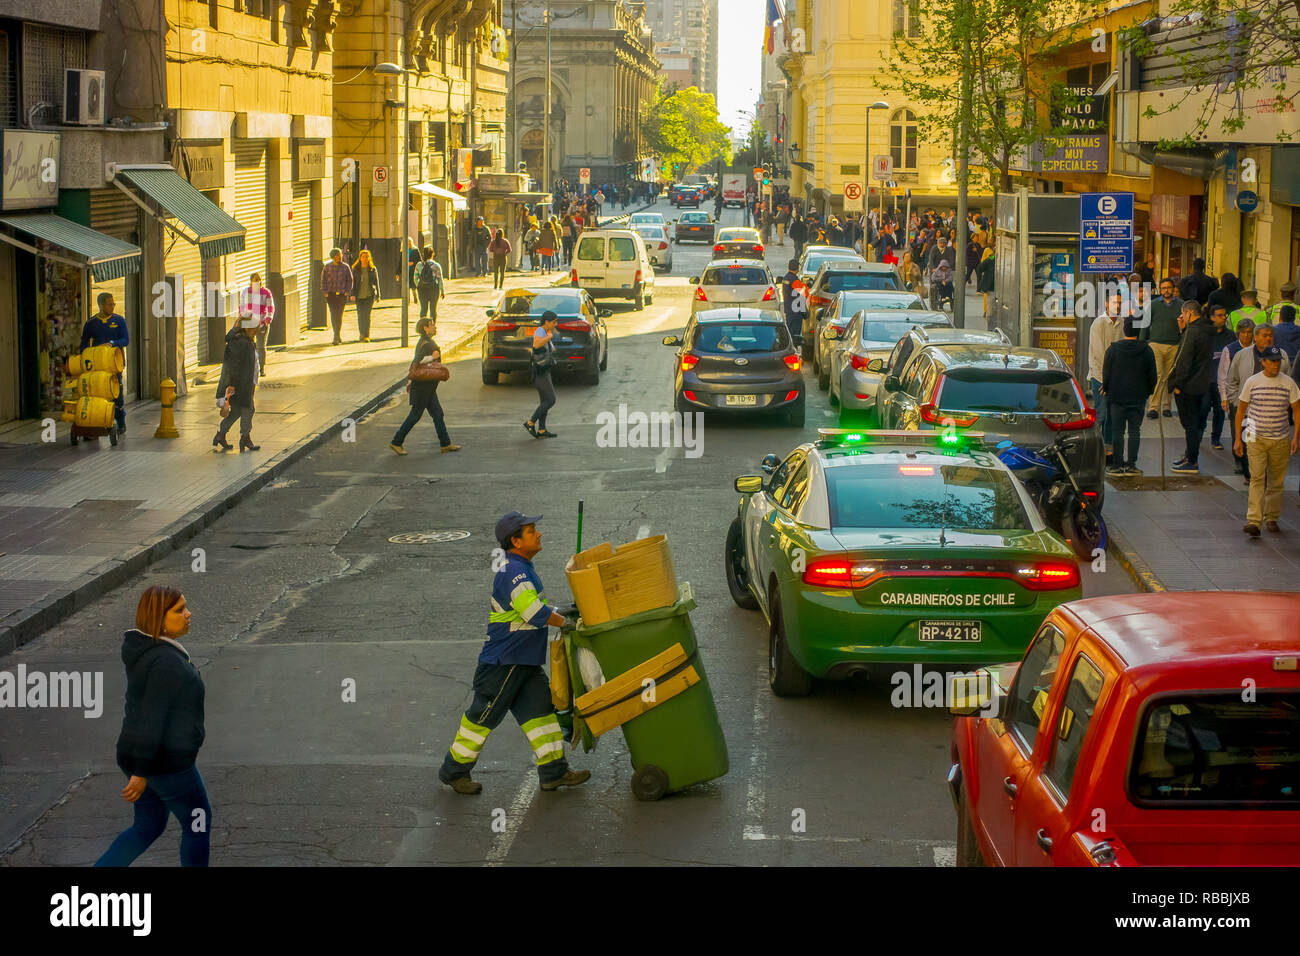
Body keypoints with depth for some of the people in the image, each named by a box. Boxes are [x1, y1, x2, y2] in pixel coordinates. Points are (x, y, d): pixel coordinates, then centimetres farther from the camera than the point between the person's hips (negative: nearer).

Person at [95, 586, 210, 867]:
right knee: (198, 825, 10)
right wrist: (141, 773, -25)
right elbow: (151, 719, -26)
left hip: (137, 756, 9)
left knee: (148, 827, 21)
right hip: (166, 762, -9)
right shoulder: (167, 661, -24)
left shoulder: (144, 649, 6)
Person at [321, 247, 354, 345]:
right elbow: (323, 280, 9)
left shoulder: (345, 267, 4)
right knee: (333, 314, -3)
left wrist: (347, 292, -2)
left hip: (342, 294, -1)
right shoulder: (327, 267, 4)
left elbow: (350, 280, 8)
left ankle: (336, 337, 2)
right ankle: (338, 337, 9)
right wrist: (325, 292, 1)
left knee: (339, 315, -5)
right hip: (331, 294, 1)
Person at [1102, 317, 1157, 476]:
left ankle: (1117, 465, 2)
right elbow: (1152, 376, 2)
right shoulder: (1146, 351, -3)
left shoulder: (1112, 349, -6)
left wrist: (1106, 389, 13)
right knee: (1134, 431, 6)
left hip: (1117, 397, -1)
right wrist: (1148, 392, 16)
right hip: (1138, 398, 1)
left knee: (1117, 431, 3)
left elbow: (1106, 374, -2)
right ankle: (1131, 465, 6)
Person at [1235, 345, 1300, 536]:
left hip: (1281, 440, 2)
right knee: (1257, 479, -12)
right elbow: (1240, 410, 7)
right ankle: (1254, 521, -17)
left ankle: (1271, 518, 21)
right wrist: (1238, 439, 4)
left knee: (1276, 481, 7)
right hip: (1256, 439, -2)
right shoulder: (1252, 382, 0)